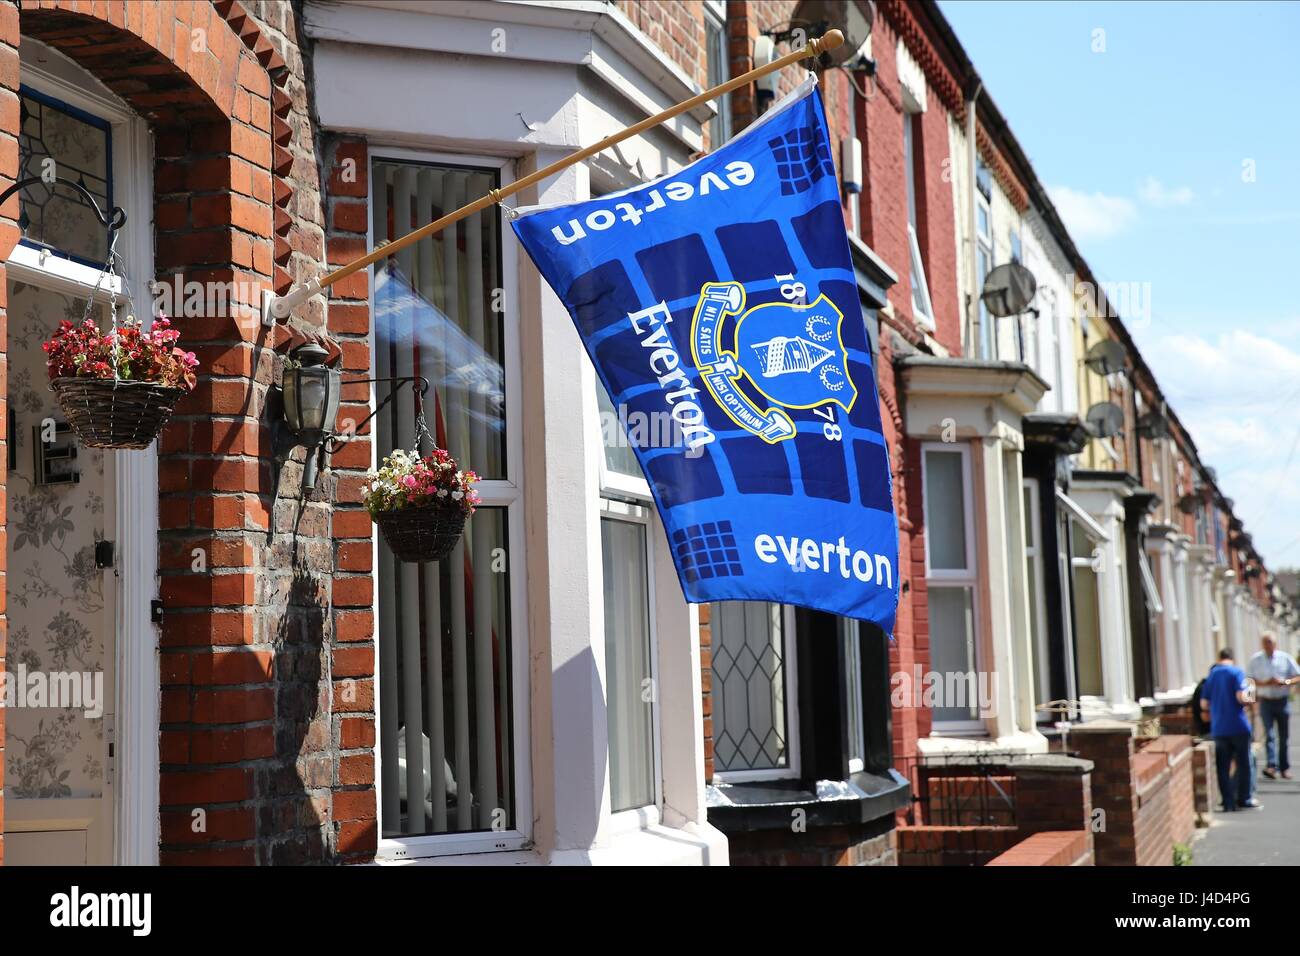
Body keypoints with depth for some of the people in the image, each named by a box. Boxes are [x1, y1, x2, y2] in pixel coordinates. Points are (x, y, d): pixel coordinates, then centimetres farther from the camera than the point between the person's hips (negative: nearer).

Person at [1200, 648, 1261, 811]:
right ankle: (1244, 799, 10)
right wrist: (1249, 700, 5)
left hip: (1218, 728, 3)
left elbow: (1204, 704, 8)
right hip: (1238, 726, -3)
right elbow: (1241, 697, -16)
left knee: (1223, 766, 6)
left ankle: (1228, 803, 6)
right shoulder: (1237, 672, -4)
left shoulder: (1211, 675, 9)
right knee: (1243, 763, 9)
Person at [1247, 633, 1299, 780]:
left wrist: (1284, 682, -16)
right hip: (1266, 701, -1)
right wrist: (1265, 683, -15)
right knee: (1269, 734, -13)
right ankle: (1272, 766, -21)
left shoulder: (1285, 658, 1)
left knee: (1284, 736, 6)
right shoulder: (1256, 660, 1)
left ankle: (1285, 767, 16)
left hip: (1283, 701, 1)